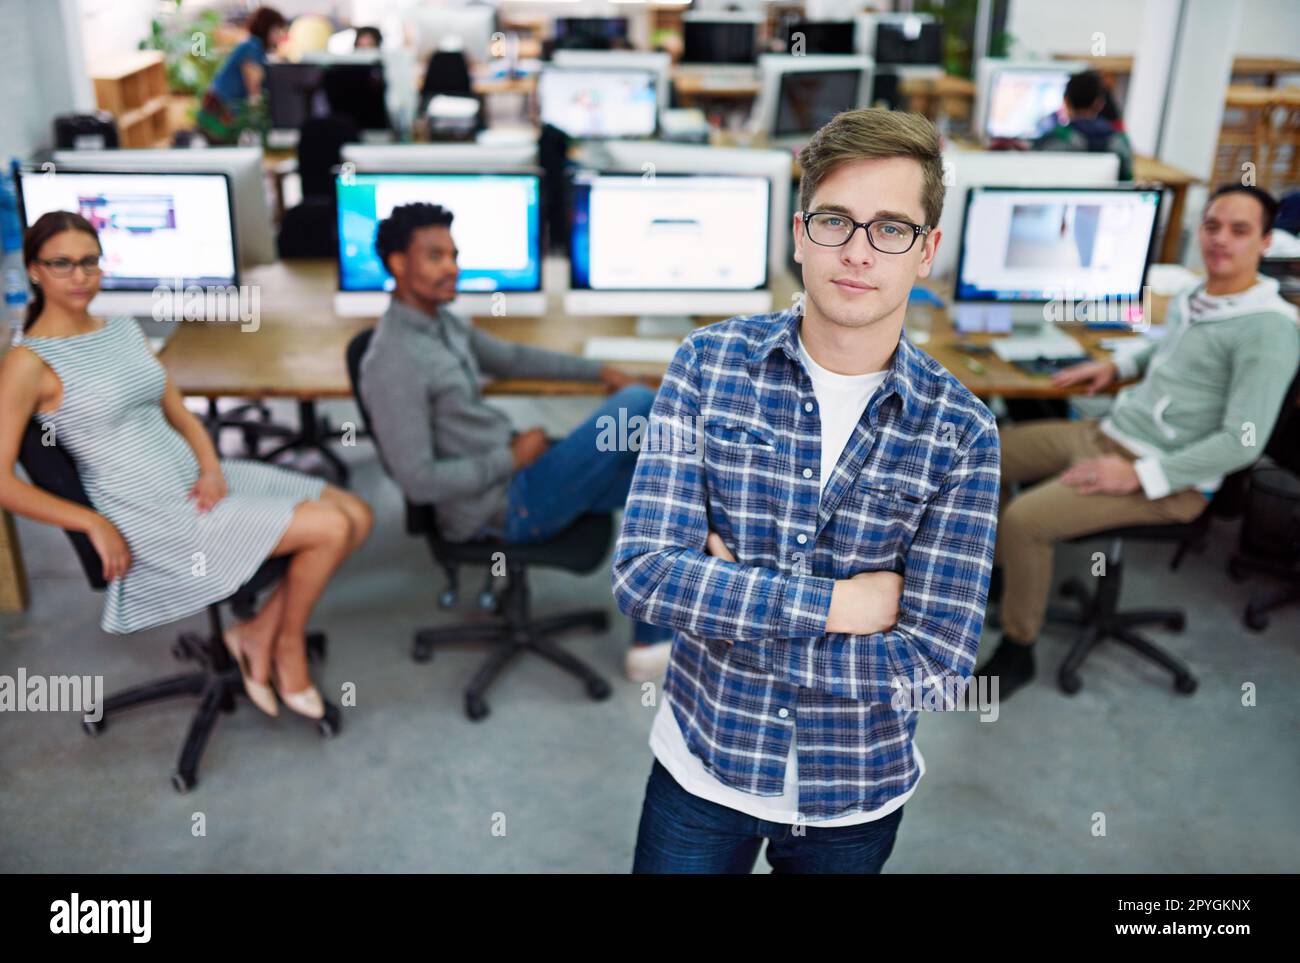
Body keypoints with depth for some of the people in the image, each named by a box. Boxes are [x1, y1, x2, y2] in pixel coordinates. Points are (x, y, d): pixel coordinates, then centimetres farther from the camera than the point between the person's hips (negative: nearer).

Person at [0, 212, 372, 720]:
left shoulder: (124, 330, 11)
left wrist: (211, 467, -5)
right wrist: (95, 523, -18)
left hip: (196, 480, 8)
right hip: (152, 516, -8)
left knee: (356, 516, -1)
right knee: (331, 527, -17)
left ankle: (260, 633, 9)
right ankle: (288, 644, 8)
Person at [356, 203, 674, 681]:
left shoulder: (441, 321, 6)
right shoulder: (393, 363, -23)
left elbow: (509, 357, 21)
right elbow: (419, 482, -25)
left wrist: (599, 370, 16)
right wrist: (513, 457, -16)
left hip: (510, 473, 10)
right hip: (503, 507, -10)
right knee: (638, 404, -12)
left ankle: (650, 645, 12)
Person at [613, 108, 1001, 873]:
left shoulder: (962, 432, -13)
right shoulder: (712, 362, -11)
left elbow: (937, 666, -18)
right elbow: (643, 574, -18)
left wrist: (721, 611, -19)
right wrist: (840, 604, -22)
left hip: (859, 797, 0)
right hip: (701, 768, 0)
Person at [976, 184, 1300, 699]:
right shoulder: (1192, 298, 7)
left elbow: (1242, 442, -23)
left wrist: (1139, 476, -25)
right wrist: (1117, 365, 15)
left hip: (1164, 475, -9)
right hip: (1109, 431, 9)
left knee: (1024, 520, -25)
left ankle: (1016, 651, -4)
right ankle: (999, 573, 27)